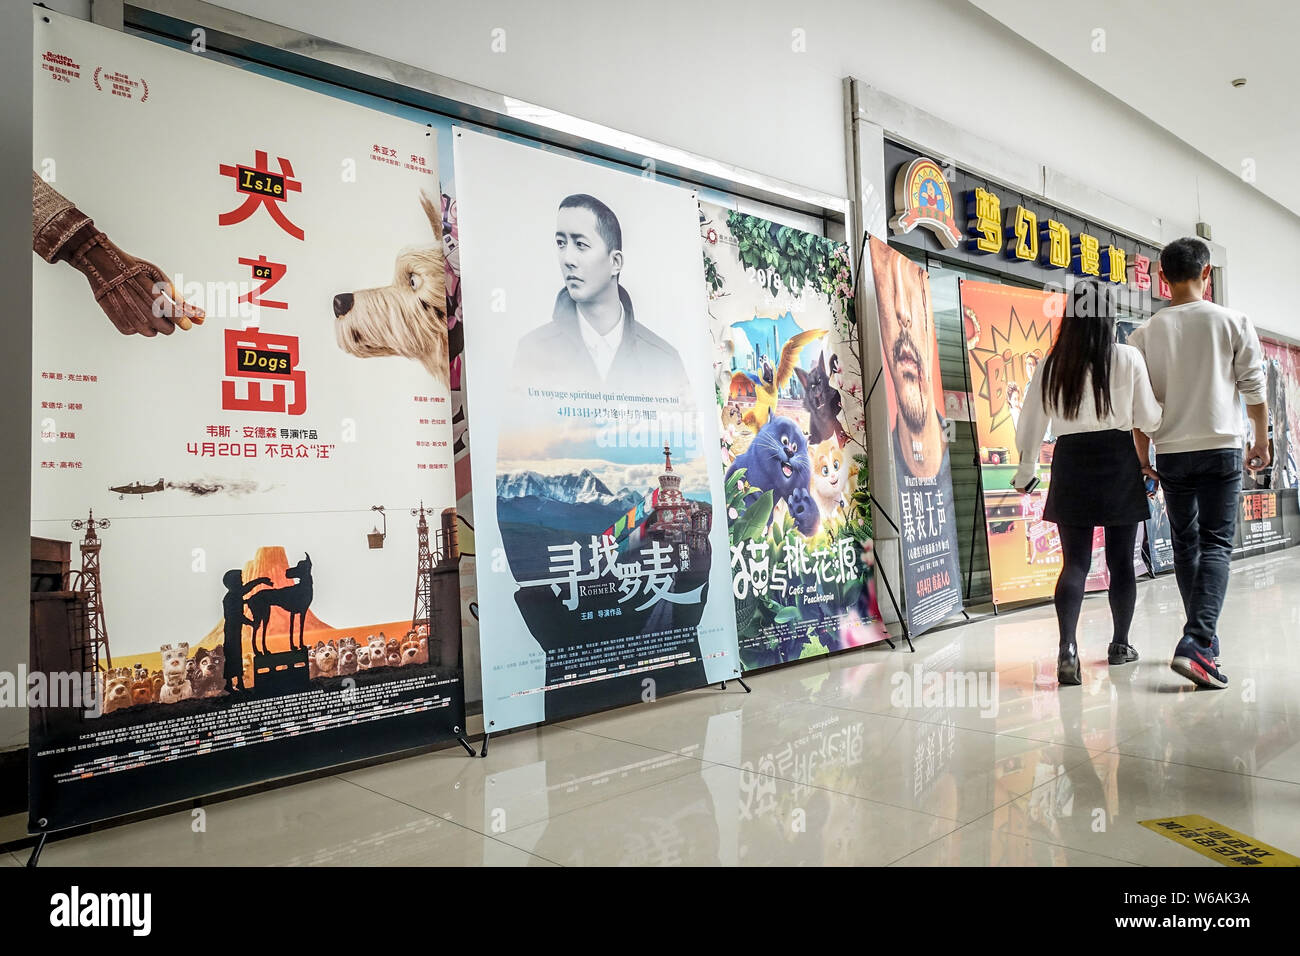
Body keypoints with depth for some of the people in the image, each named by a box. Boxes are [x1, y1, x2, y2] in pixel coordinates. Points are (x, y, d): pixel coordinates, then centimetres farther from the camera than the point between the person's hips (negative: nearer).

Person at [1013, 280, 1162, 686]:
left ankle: (1067, 647, -15)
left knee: (1074, 561, 3)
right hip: (1119, 463, -1)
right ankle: (1120, 644, 26)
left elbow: (1030, 425, 2)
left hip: (1071, 463, 1)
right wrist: (1159, 401, 23)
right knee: (1121, 560, 13)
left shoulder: (1052, 365, -1)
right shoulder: (1128, 359, -6)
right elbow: (1149, 420, 0)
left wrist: (1025, 473, 15)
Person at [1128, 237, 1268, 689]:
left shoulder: (1145, 334, 0)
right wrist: (1261, 439, 14)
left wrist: (1143, 455, 10)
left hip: (1171, 453, 2)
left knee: (1185, 544, 14)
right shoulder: (1233, 322, -2)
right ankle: (1197, 643, -18)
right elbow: (1253, 386, 1)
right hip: (1221, 448, -2)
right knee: (1216, 544, -2)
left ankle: (1204, 637, 25)